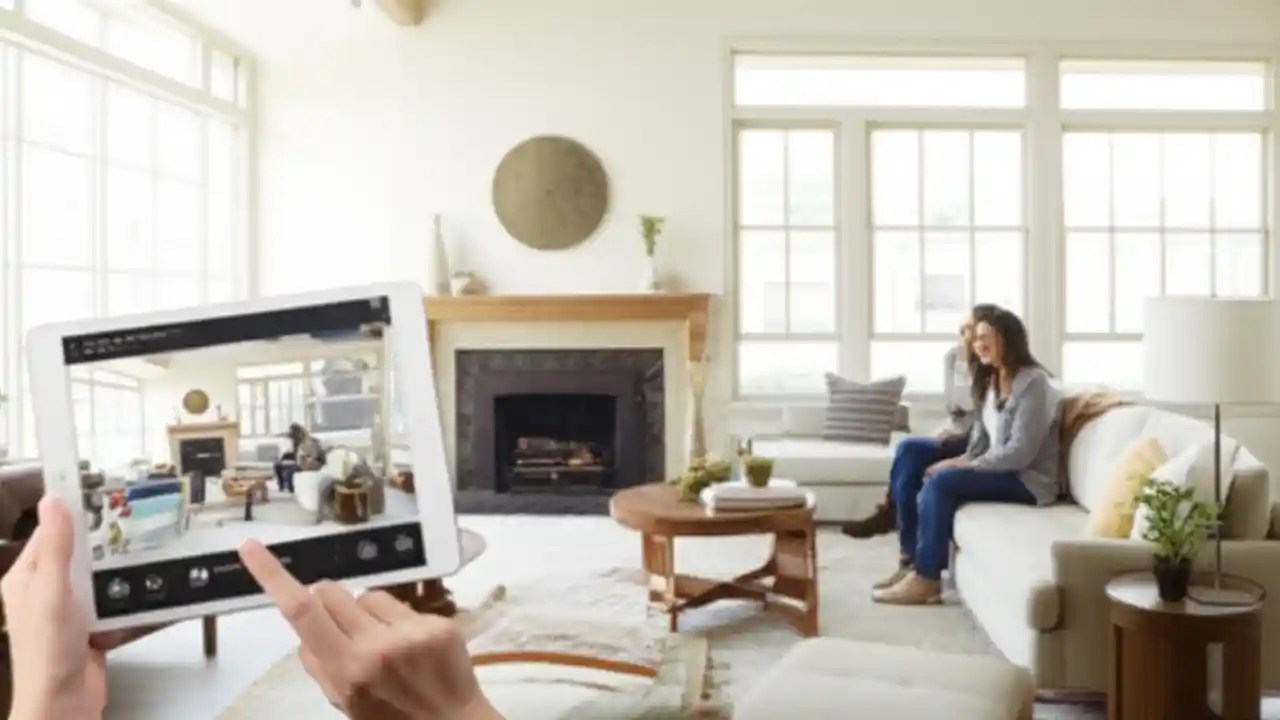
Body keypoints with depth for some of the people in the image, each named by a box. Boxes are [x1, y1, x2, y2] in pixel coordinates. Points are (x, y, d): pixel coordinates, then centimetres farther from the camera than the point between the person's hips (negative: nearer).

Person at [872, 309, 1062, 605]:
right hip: (1000, 470, 9)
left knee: (941, 483, -25)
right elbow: (981, 439, 11)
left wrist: (965, 466, -18)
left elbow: (1020, 452, -23)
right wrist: (959, 461, -9)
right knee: (927, 491, -8)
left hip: (1028, 481, -8)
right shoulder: (992, 381, 14)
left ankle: (925, 580, -20)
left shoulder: (1032, 382, -15)